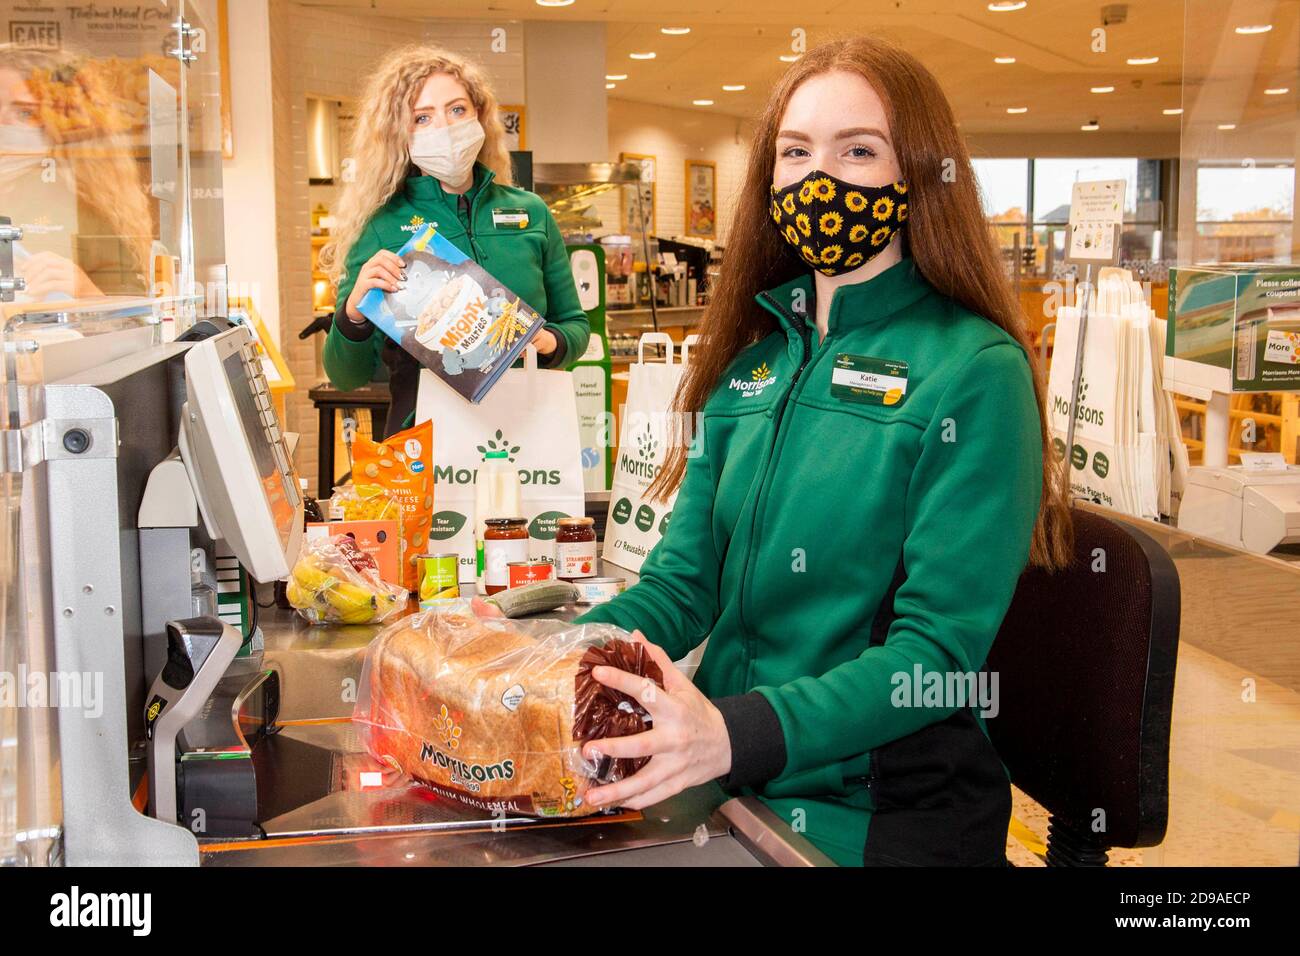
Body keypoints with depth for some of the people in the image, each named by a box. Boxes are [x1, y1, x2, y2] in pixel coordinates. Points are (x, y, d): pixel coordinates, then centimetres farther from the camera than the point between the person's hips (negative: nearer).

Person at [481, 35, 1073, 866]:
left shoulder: (975, 372, -10)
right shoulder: (753, 357, 8)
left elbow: (939, 648, -16)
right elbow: (687, 580, 8)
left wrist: (736, 734, -30)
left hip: (873, 815, -5)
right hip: (728, 790, 5)